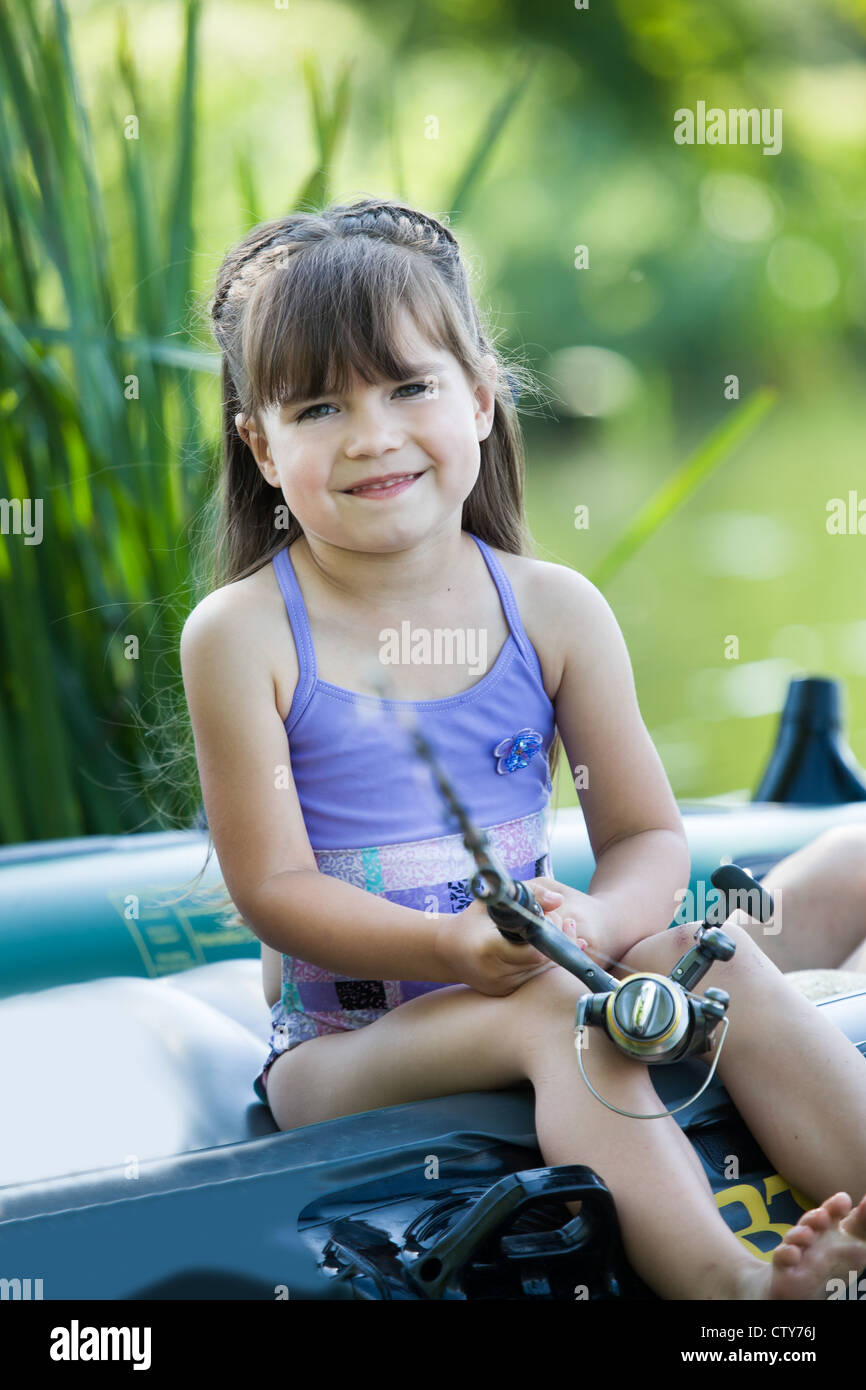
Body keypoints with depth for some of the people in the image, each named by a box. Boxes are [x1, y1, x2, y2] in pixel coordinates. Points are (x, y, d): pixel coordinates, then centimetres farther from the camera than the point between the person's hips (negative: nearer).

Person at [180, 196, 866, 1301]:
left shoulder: (555, 610, 1)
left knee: (709, 956, -22)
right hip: (341, 1045, -4)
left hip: (523, 977, 4)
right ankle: (727, 1283, -43)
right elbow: (273, 888, -11)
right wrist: (454, 948, -27)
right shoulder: (241, 637, -9)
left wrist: (593, 922, -21)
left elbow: (649, 836, 3)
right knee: (555, 1010, -31)